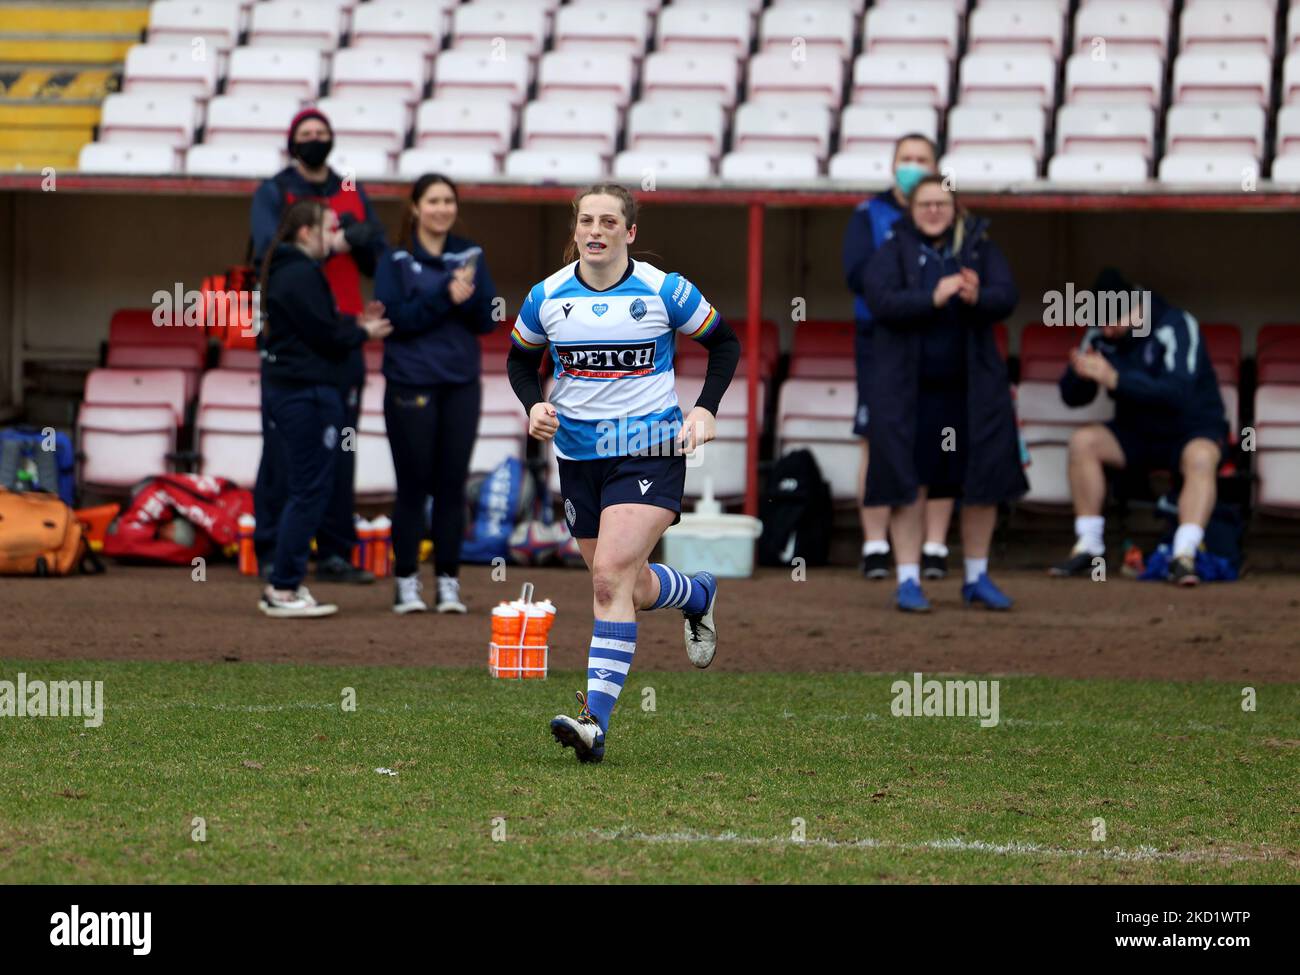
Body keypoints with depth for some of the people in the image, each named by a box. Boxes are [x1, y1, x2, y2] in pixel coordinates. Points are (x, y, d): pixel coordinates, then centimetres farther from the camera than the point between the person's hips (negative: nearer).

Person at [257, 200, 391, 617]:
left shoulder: (285, 270, 16)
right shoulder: (302, 275, -15)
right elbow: (323, 334, -17)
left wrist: (354, 322, 7)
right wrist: (362, 332, -2)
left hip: (286, 390, 11)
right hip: (308, 391, -11)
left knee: (305, 490, 16)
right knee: (310, 490, -5)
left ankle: (282, 585, 19)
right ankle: (285, 590, -3)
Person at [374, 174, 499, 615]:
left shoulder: (469, 256, 8)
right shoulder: (396, 260, -1)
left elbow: (488, 320, 4)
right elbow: (396, 318, -11)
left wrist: (469, 293, -15)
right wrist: (444, 296, -19)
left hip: (460, 387, 3)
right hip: (411, 386, -3)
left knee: (452, 486, 4)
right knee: (413, 486, 0)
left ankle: (449, 582, 9)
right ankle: (406, 583, 7)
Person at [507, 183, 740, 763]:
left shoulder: (664, 291, -7)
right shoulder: (546, 297, 0)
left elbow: (724, 342, 7)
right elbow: (520, 359, 17)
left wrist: (706, 409, -4)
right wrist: (534, 405, -3)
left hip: (650, 452, -4)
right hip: (577, 456, 4)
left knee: (611, 575, -20)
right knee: (630, 587, 13)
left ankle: (596, 719, -24)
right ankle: (699, 595, 49)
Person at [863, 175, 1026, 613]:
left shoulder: (980, 249, 6)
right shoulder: (893, 252, 0)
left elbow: (1005, 297, -6)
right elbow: (880, 300, -15)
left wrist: (976, 298, -28)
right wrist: (933, 300, -28)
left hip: (971, 387, 2)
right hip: (909, 390, -2)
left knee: (982, 480, 5)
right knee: (909, 485, -3)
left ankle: (977, 578, 19)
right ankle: (908, 581, 3)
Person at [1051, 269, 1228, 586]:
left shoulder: (1176, 327, -20)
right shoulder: (1099, 336, -2)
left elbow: (1177, 392, -33)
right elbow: (1072, 397, 0)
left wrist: (1115, 378, -40)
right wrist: (1081, 374, -25)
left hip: (1192, 430, -5)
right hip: (1136, 434, 5)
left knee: (1201, 457, -37)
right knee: (1082, 441, -20)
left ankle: (1185, 555, -45)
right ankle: (1088, 547, -16)